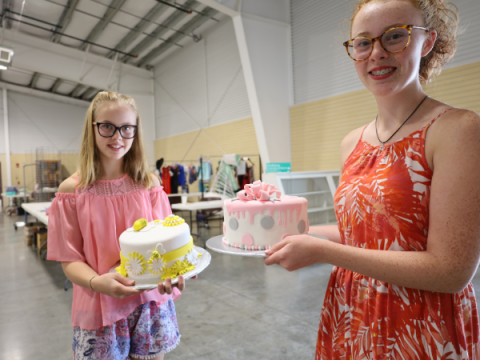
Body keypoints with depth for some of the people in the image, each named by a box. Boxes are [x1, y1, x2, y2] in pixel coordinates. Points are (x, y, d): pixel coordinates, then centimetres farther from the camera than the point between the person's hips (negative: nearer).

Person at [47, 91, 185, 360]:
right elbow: (70, 259, -6)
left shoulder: (149, 183, -3)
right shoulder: (73, 191, -7)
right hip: (99, 307, -1)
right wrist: (98, 282, -26)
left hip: (151, 300, 2)